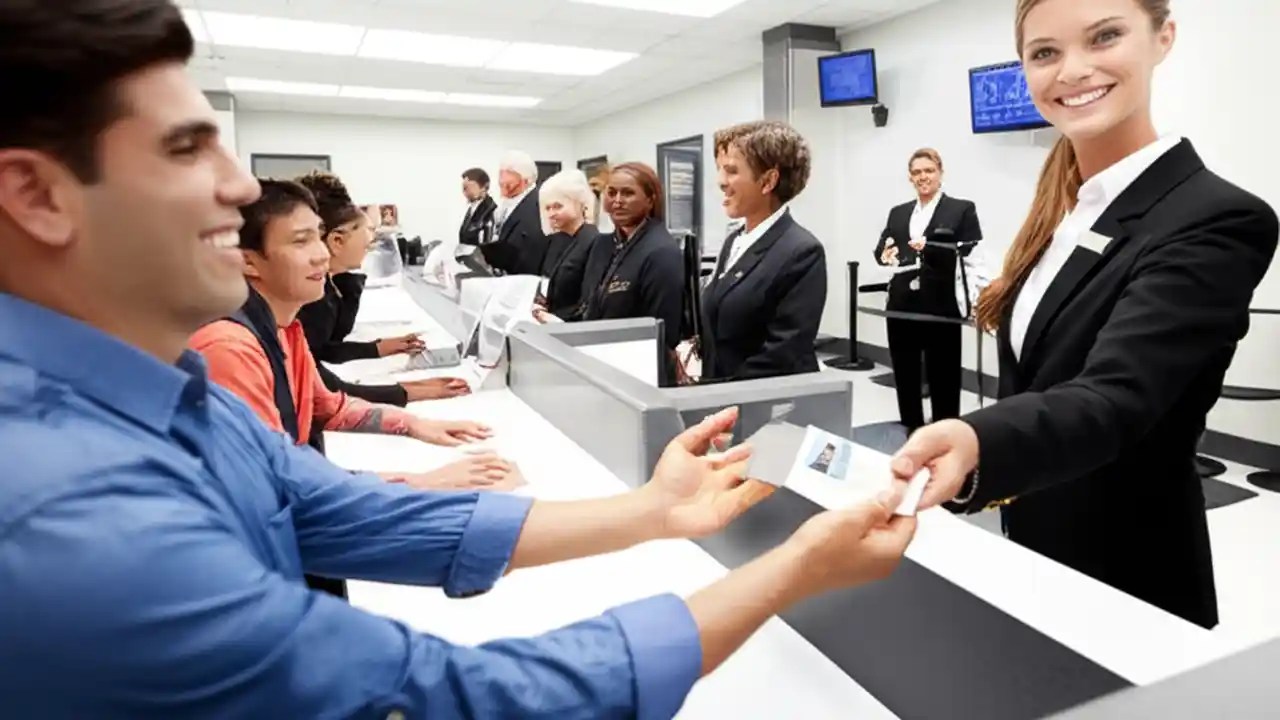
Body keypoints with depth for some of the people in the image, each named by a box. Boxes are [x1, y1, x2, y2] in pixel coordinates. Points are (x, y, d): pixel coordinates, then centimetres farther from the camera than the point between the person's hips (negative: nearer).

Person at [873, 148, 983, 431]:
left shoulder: (963, 209, 3)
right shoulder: (898, 213, 17)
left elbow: (973, 256, -6)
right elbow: (881, 248, 10)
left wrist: (931, 249, -21)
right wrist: (884, 255, -15)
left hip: (941, 309, -4)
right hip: (902, 307, 4)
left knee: (943, 380, 4)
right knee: (905, 378, 12)